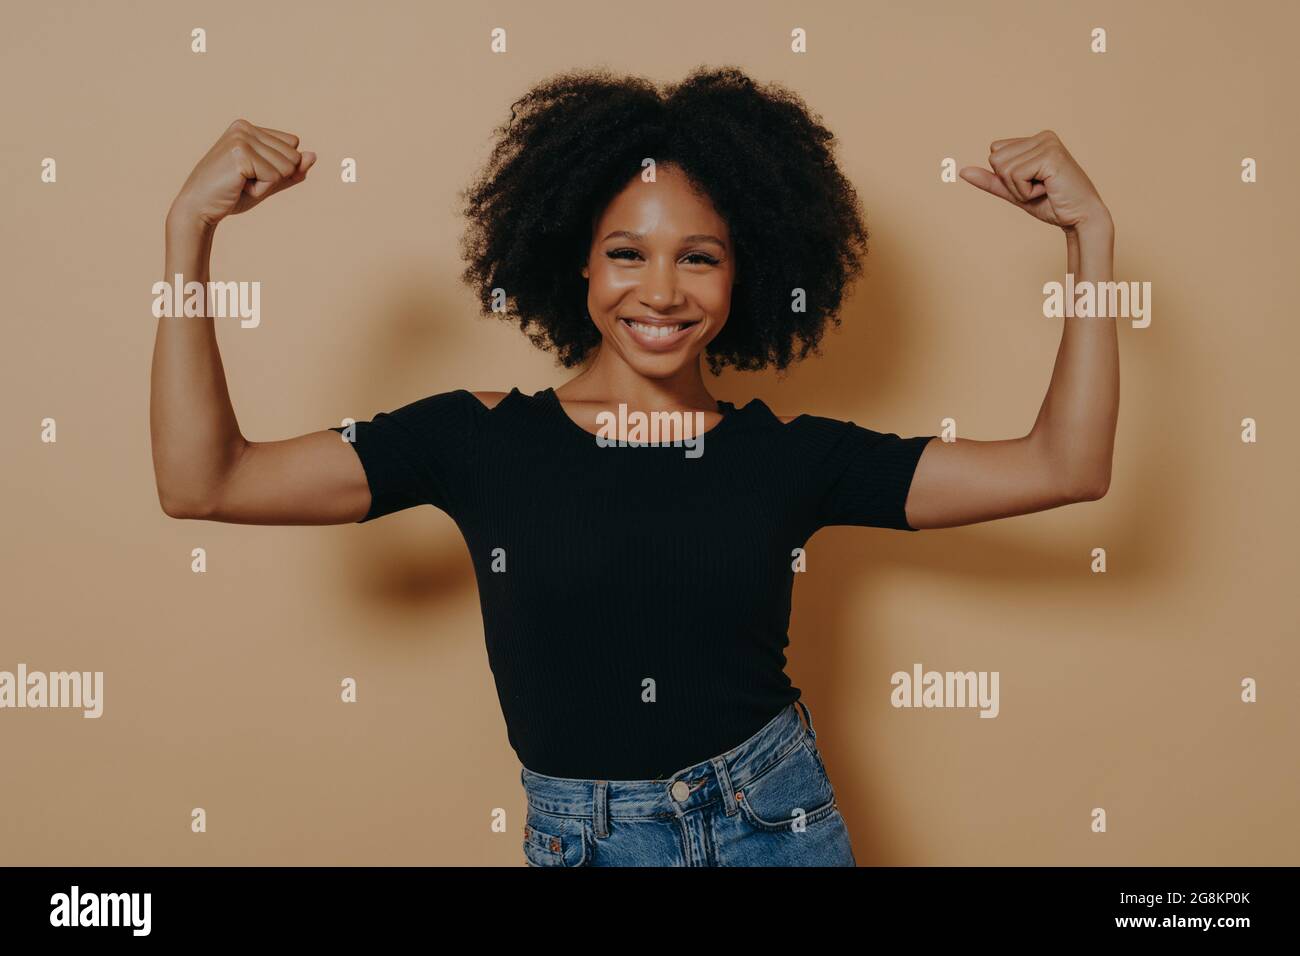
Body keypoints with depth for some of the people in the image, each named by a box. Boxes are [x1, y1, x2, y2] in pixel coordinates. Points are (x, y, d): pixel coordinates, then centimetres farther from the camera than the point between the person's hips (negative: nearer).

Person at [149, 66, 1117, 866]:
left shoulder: (786, 452, -4)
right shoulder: (485, 438, -6)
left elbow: (1062, 467, -5)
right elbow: (203, 483, -10)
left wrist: (1091, 236, -10)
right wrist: (192, 232, -15)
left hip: (781, 827, 1)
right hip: (581, 838, -1)